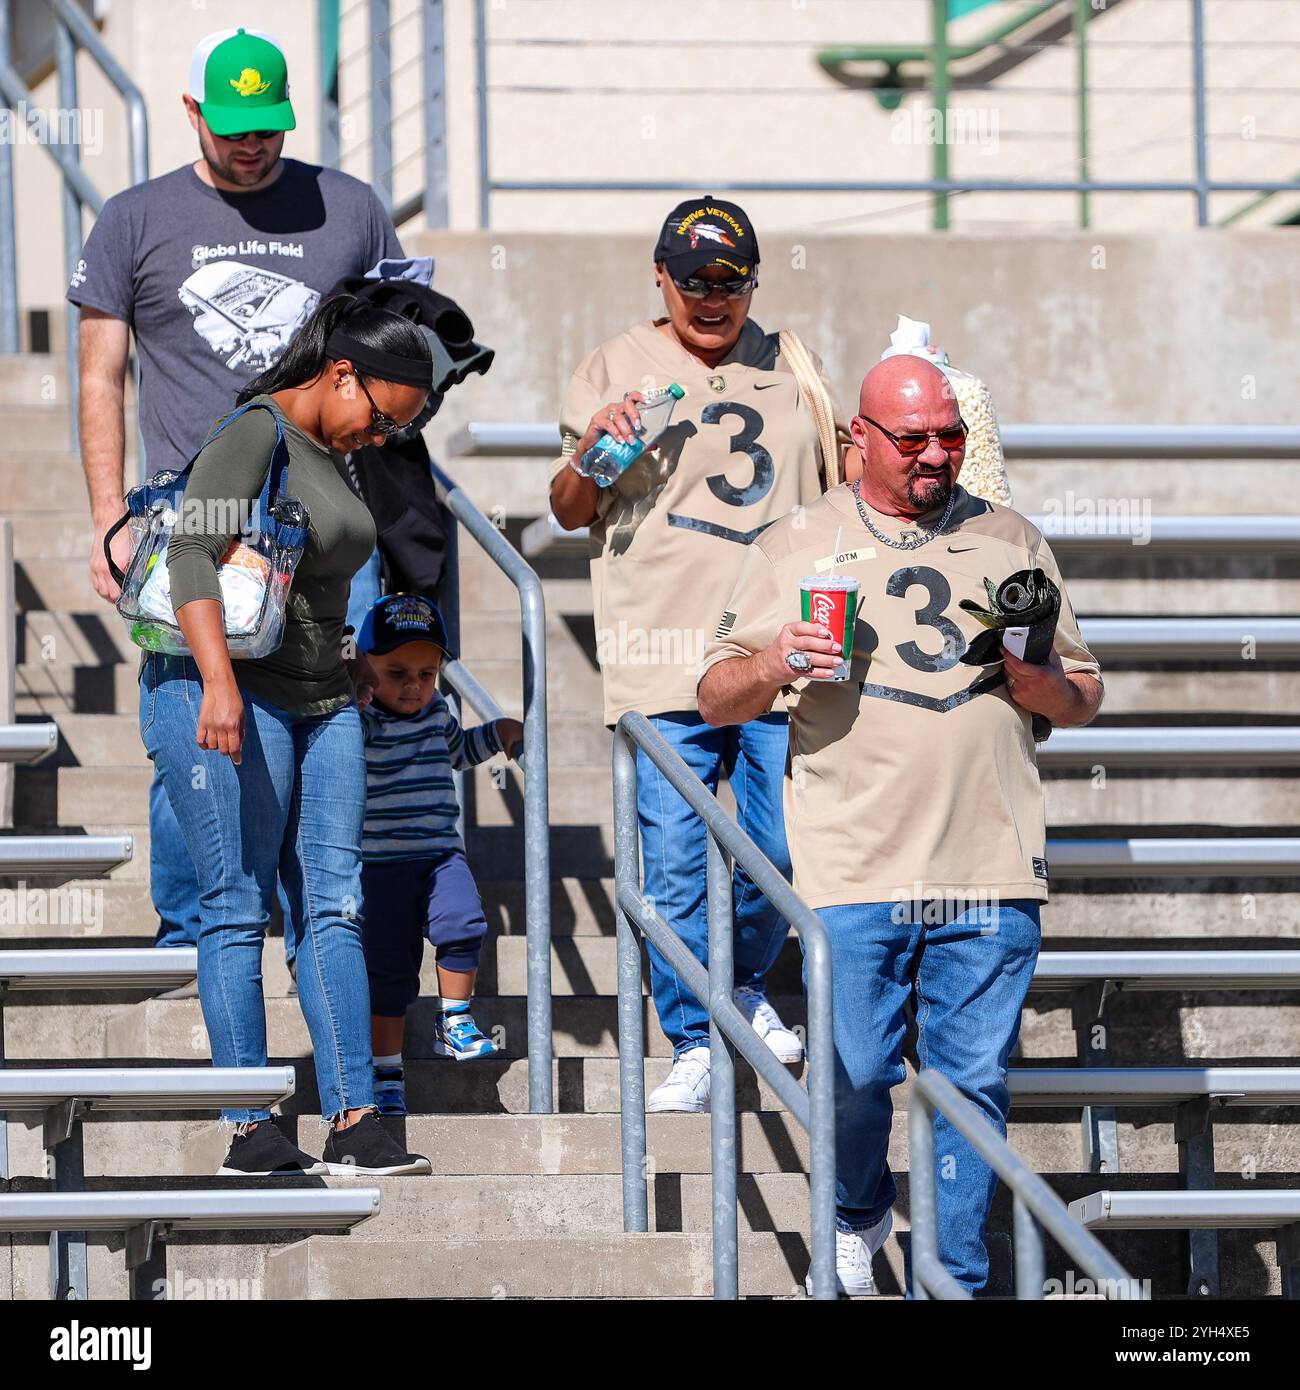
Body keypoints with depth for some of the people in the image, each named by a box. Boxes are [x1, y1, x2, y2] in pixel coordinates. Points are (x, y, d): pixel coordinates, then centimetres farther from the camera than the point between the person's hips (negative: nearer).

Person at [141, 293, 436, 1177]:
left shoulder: (332, 456, 17)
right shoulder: (254, 434, -11)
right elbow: (193, 552, -23)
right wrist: (219, 683, -33)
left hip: (322, 702, 9)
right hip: (228, 700, -9)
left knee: (334, 908, 2)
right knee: (240, 910, -6)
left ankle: (354, 1122, -1)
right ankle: (250, 1133, -4)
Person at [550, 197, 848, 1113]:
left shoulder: (783, 366, 14)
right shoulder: (619, 368, 5)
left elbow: (833, 489, 28)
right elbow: (570, 512, 6)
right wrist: (589, 450, -14)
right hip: (665, 659, -3)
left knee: (785, 850, 5)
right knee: (676, 862, -6)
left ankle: (744, 985, 31)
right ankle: (694, 1048, 1)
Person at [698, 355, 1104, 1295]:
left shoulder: (1011, 542, 14)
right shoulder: (796, 546, 9)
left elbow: (1082, 701, 16)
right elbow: (715, 698, 9)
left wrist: (1031, 675, -7)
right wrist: (771, 669, -13)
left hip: (989, 868, 1)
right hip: (856, 864, -1)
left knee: (974, 1082, 0)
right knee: (857, 1074, -3)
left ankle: (960, 1281, 9)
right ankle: (859, 1216, 26)